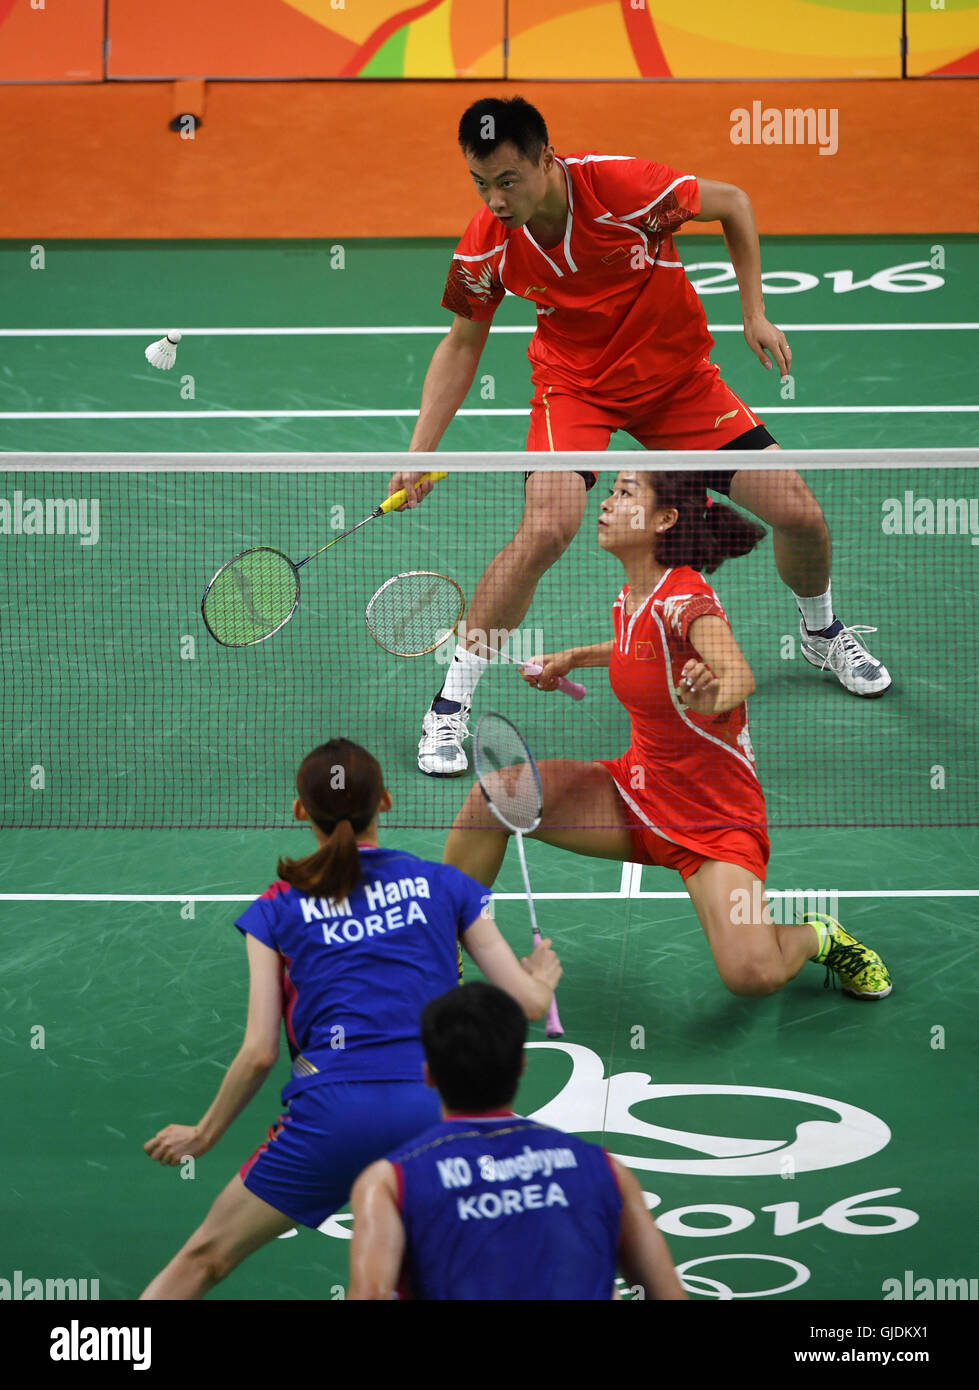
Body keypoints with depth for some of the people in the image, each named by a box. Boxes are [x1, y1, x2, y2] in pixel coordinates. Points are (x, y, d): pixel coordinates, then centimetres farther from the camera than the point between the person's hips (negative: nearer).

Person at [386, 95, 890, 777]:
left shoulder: (623, 185, -29)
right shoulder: (486, 246, -21)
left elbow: (733, 203, -9)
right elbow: (463, 343, -3)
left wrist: (755, 313, -9)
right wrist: (420, 451, -11)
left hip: (678, 374, 1)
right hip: (575, 382, -1)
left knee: (800, 515, -2)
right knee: (546, 530, -28)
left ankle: (822, 632, 33)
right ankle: (450, 707, -13)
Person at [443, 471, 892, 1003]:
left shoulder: (685, 599, -22)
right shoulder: (630, 599, 1)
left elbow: (740, 676, -41)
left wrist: (712, 696, -62)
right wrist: (571, 657, 16)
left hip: (711, 817, -7)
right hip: (635, 792, 7)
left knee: (754, 975, -26)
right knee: (490, 798, -13)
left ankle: (813, 935, 11)